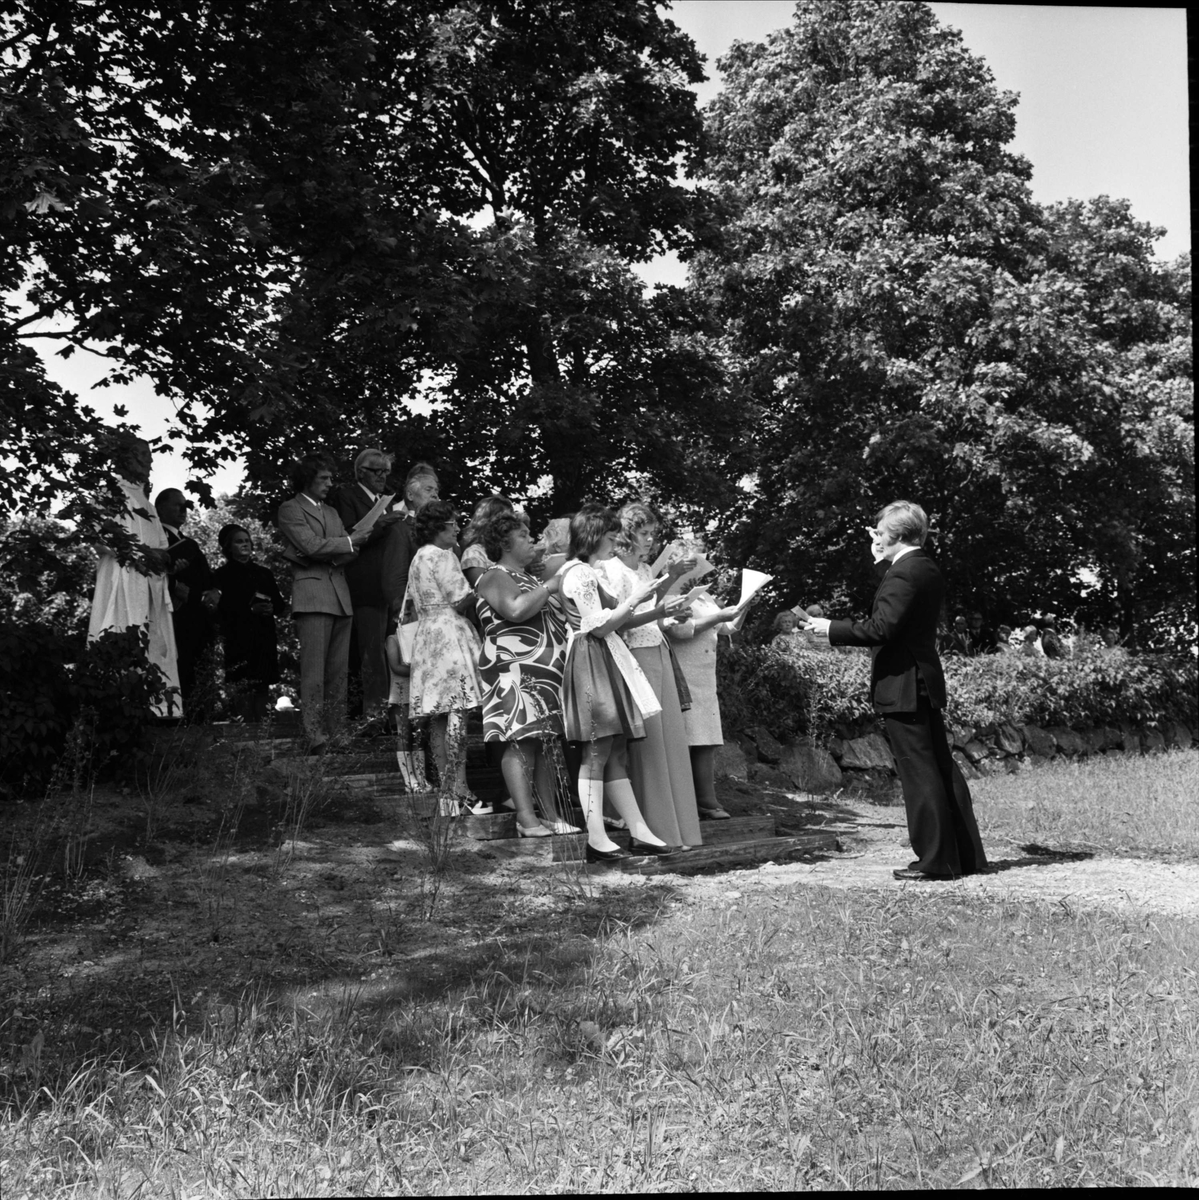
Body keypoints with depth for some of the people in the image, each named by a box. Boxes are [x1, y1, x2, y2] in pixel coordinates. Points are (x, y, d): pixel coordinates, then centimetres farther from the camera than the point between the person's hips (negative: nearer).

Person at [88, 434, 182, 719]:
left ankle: (160, 707, -2)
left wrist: (163, 557, 5)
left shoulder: (143, 499, 25)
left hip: (150, 583, 8)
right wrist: (142, 552, -17)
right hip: (124, 577, -8)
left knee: (155, 644, 1)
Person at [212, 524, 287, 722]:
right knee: (242, 685, -11)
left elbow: (280, 604, 16)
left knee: (262, 685, -1)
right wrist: (250, 609, -15)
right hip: (238, 638, -4)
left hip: (265, 638, 4)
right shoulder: (222, 575, 7)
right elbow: (221, 609, -5)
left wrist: (271, 609, -7)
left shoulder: (263, 573, 19)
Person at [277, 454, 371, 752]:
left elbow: (350, 552, 17)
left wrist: (329, 557, -4)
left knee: (339, 671, 3)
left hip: (340, 594, 7)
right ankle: (315, 736, -13)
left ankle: (337, 733, 4)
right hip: (312, 595, -7)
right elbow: (311, 545, -9)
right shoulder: (290, 509, 3)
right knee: (314, 670, -11)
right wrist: (350, 541, -4)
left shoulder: (332, 512, 25)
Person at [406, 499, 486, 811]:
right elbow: (460, 603, -12)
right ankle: (459, 791, -13)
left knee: (438, 718, 6)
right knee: (457, 714, -11)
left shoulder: (418, 558, 20)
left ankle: (447, 790, 7)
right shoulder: (443, 555, -8)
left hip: (425, 634, 9)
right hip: (449, 634, -9)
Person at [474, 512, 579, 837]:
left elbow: (546, 617, 35)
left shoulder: (526, 578, 26)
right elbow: (516, 609, -23)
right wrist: (549, 588, -12)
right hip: (515, 670, -10)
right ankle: (526, 818, -20)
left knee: (543, 743, 7)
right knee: (521, 740, -15)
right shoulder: (495, 577, -4)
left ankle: (550, 816, 9)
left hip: (544, 671, 10)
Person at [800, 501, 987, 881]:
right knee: (941, 767, 13)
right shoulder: (928, 570, 14)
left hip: (902, 685, -10)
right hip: (925, 681, 10)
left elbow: (881, 629, -22)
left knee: (918, 772, -4)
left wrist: (831, 629, -12)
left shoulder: (901, 575, -16)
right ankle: (966, 854, 19)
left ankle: (935, 860, 1)